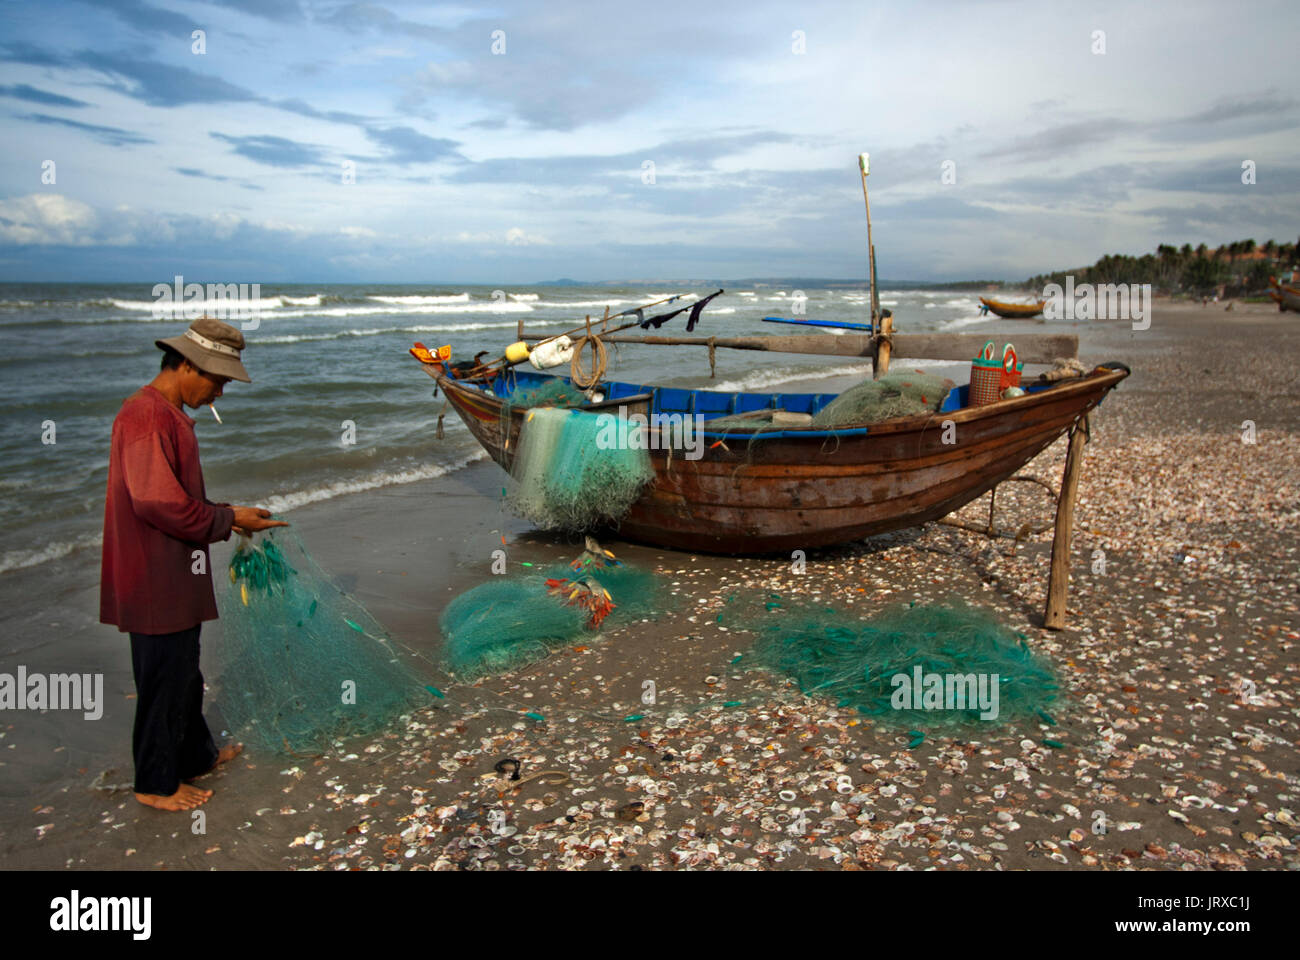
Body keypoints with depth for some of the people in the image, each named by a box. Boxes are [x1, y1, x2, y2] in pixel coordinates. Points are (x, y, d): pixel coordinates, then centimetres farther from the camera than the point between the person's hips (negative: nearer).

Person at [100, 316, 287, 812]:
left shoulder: (169, 415, 14)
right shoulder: (146, 414, -20)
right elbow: (158, 502, -26)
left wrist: (227, 515, 7)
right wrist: (227, 520, -16)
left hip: (175, 576, 11)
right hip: (156, 580, -11)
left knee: (184, 672, 22)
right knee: (165, 679, 3)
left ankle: (196, 756, 38)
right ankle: (157, 783, 19)